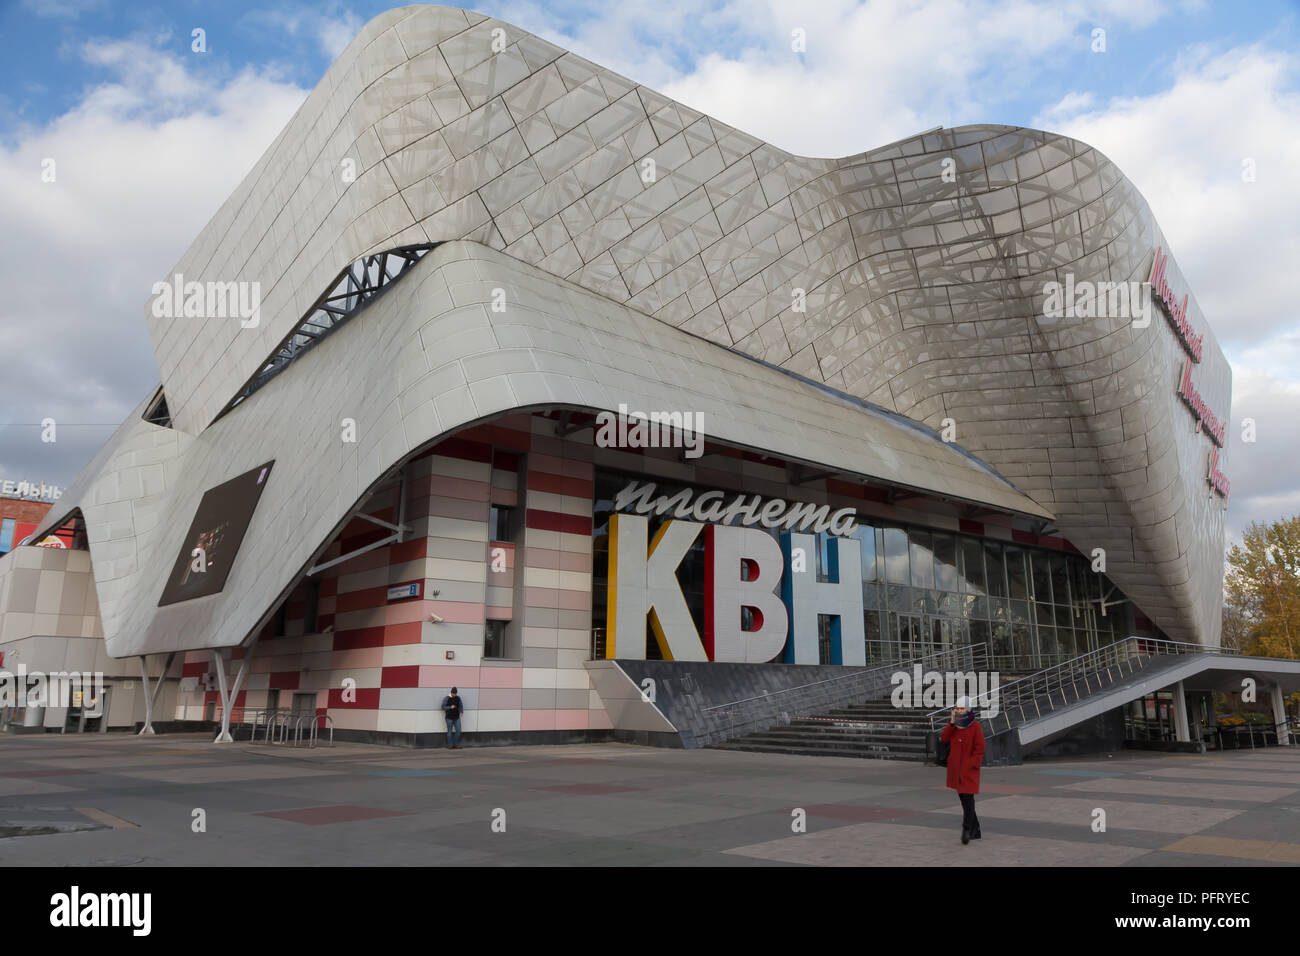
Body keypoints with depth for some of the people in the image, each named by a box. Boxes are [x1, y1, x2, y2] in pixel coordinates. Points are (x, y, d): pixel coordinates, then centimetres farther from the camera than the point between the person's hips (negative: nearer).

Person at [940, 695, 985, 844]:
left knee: (968, 798, -15)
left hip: (969, 769, -6)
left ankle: (966, 831, -16)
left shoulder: (975, 726, -10)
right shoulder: (954, 724, 8)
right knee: (963, 798, 12)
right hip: (956, 769, 6)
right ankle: (975, 830, 25)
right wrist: (951, 723, -14)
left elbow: (980, 749, -11)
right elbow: (944, 739, -4)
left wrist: (969, 765, -17)